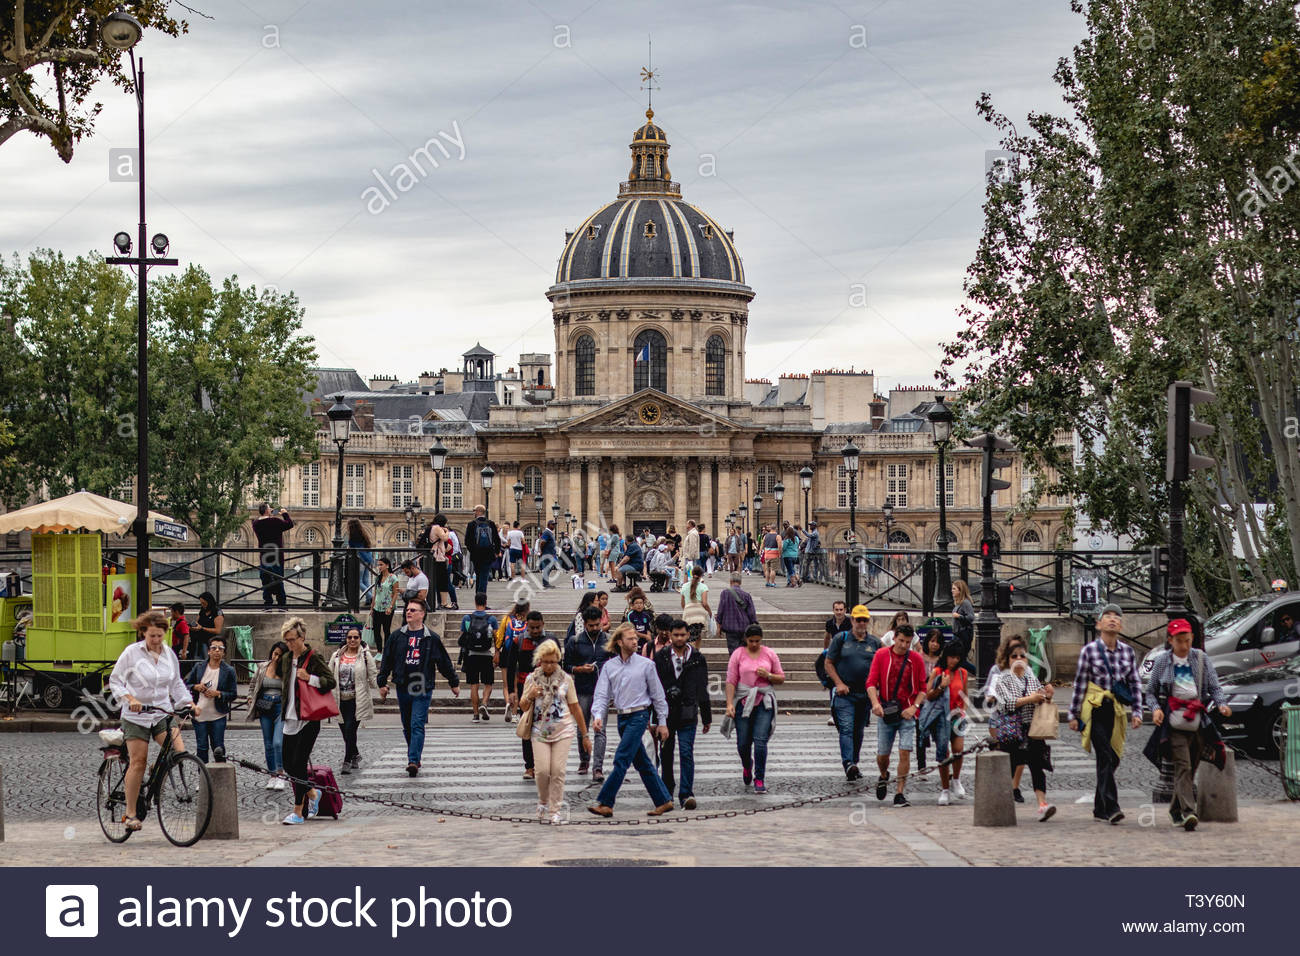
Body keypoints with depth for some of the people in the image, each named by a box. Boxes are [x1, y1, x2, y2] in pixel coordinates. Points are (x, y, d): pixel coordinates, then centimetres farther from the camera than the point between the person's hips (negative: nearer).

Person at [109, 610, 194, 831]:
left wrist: (188, 702, 4)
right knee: (138, 762, -6)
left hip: (163, 713, 4)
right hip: (136, 716, -4)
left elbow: (176, 683, 18)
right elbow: (115, 681, -5)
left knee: (180, 752, -18)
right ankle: (130, 813, 2)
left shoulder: (168, 653, 7)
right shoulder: (132, 652, -6)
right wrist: (130, 698, -20)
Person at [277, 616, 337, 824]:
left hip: (308, 719, -7)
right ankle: (312, 793, 31)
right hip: (291, 719, 7)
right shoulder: (286, 659, 13)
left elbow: (331, 682, -15)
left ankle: (298, 812, -5)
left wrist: (310, 678, -26)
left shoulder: (314, 659, -9)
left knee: (299, 764, -9)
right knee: (289, 765, 8)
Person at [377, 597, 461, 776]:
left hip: (423, 689, -3)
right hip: (403, 688, 3)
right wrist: (382, 683, 9)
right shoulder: (397, 636, 5)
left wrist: (454, 683, 14)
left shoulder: (431, 638, 0)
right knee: (407, 726, 11)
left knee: (417, 725, -11)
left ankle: (413, 760, -18)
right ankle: (415, 758, 24)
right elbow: (386, 661, 11)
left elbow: (445, 662, 8)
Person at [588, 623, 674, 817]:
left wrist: (662, 722, 2)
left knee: (621, 759, -12)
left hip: (639, 716, -5)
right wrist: (597, 716, -15)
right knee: (641, 763, 10)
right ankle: (663, 800, 19)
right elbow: (602, 694, 2)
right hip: (622, 717, 5)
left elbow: (657, 694, 3)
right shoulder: (609, 666, 7)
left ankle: (605, 803, -13)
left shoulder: (645, 664, -2)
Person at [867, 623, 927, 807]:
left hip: (907, 715, 0)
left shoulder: (916, 659, 3)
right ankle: (883, 777, 40)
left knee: (905, 753, -10)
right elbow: (871, 682, -4)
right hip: (886, 713, 0)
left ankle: (900, 793, -3)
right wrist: (875, 703, -20)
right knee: (882, 755, 7)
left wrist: (915, 706, -10)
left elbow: (922, 688, 6)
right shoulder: (881, 657, 1)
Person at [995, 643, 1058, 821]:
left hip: (1033, 730, 2)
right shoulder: (1003, 681, 3)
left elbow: (1041, 705, 15)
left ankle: (1042, 803, -22)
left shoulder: (1033, 679, 13)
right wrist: (1030, 699, -18)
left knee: (1037, 766, -10)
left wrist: (1047, 697, -7)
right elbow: (1006, 704, -12)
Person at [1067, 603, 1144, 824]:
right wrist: (1074, 715, 1)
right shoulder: (1089, 650, -2)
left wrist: (1136, 712, 5)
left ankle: (1099, 809, 19)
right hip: (1096, 709, -5)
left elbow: (1135, 684, 13)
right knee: (1105, 758, -15)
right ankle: (1110, 807, -22)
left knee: (1112, 759, 8)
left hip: (1118, 711, 5)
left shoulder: (1128, 652, 9)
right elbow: (1080, 683, 1)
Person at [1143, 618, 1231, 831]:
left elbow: (1214, 687, 8)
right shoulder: (1162, 662, 6)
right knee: (1182, 766, -15)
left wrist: (1221, 704, -11)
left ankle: (1175, 810, 25)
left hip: (1198, 722, 3)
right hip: (1174, 721, -3)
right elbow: (1150, 692, 11)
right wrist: (1155, 709, -9)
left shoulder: (1201, 659, 9)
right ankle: (1188, 812, -25)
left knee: (1192, 768, 7)